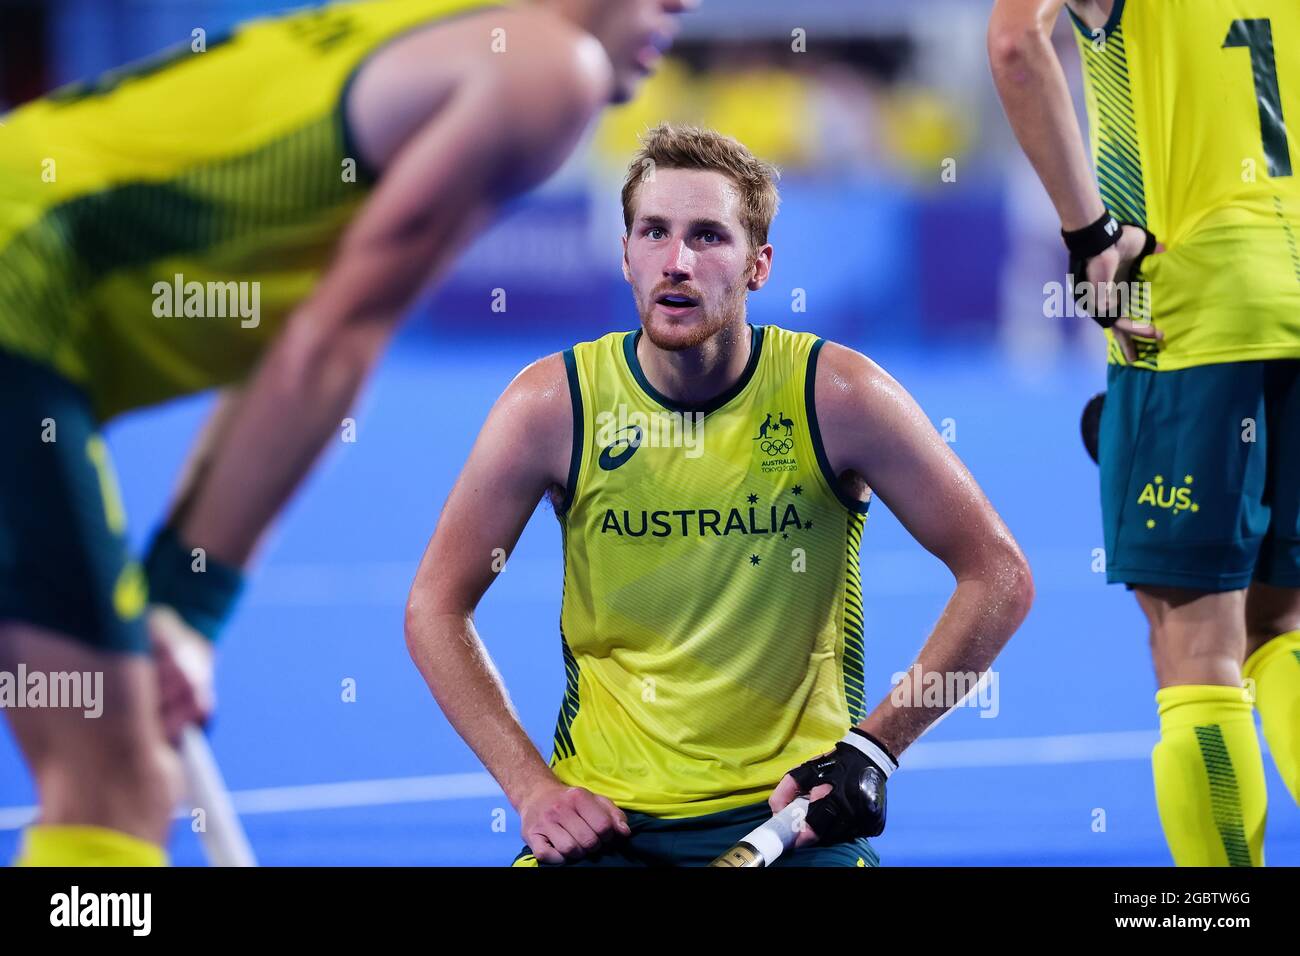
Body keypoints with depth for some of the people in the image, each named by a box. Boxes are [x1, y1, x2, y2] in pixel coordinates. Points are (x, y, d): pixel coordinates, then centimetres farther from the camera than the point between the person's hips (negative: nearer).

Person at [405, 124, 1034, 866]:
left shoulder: (836, 397, -7)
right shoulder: (554, 406, -4)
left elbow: (1000, 578, -2)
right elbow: (436, 607, 4)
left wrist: (874, 748, -8)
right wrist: (530, 787, -5)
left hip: (794, 811, -1)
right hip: (599, 818, 1)